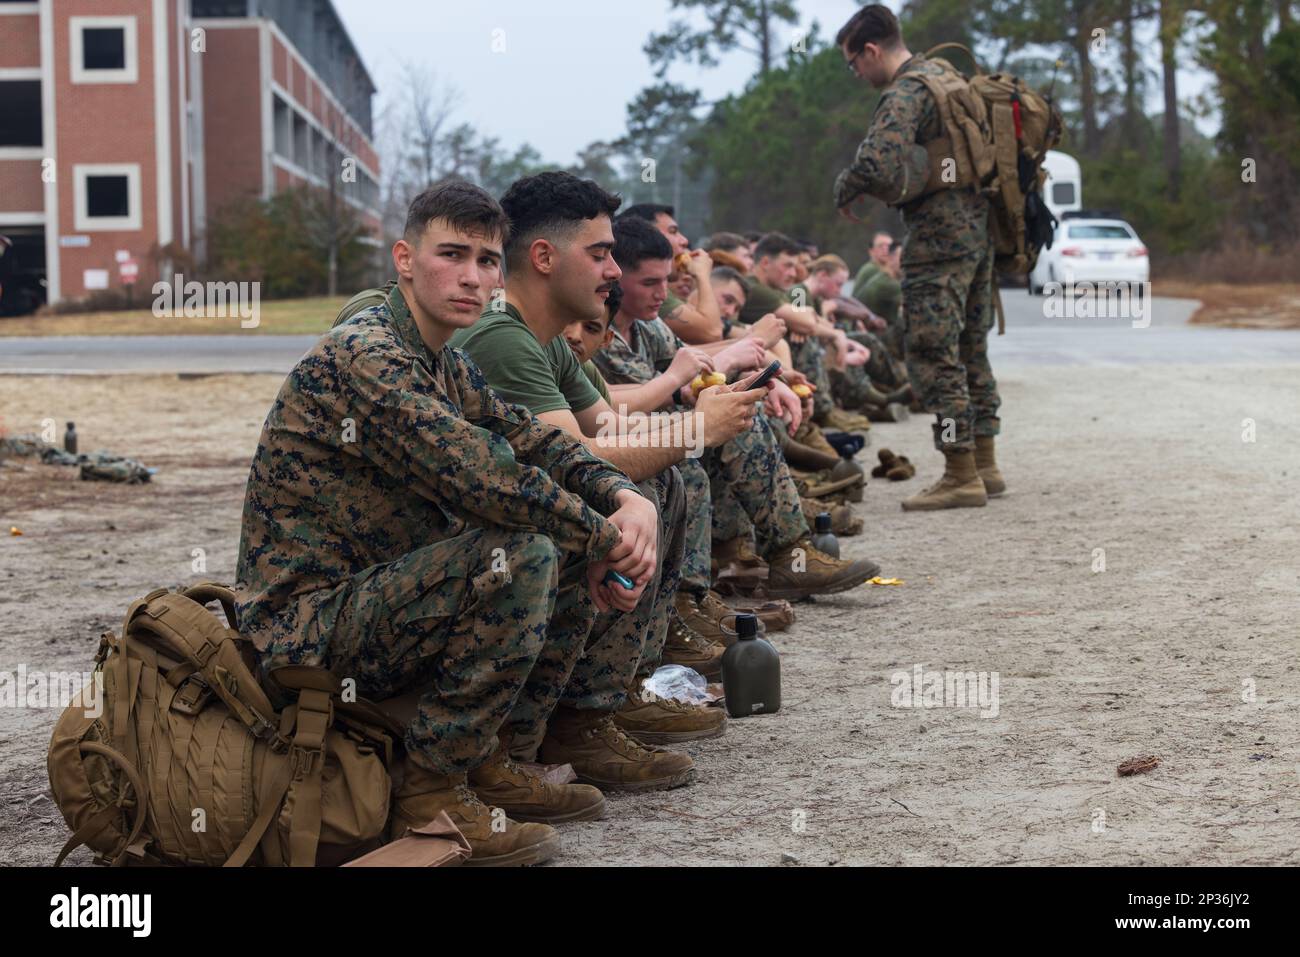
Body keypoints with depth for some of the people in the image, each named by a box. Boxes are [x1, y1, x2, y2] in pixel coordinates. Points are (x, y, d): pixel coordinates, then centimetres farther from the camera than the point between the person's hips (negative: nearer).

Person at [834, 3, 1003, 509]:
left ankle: (960, 476, -5)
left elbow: (878, 167, -28)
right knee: (970, 349, 16)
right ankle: (984, 465, 21)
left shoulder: (903, 95, -14)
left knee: (933, 356, -5)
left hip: (938, 242, -10)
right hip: (980, 230, 10)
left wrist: (844, 189, -7)